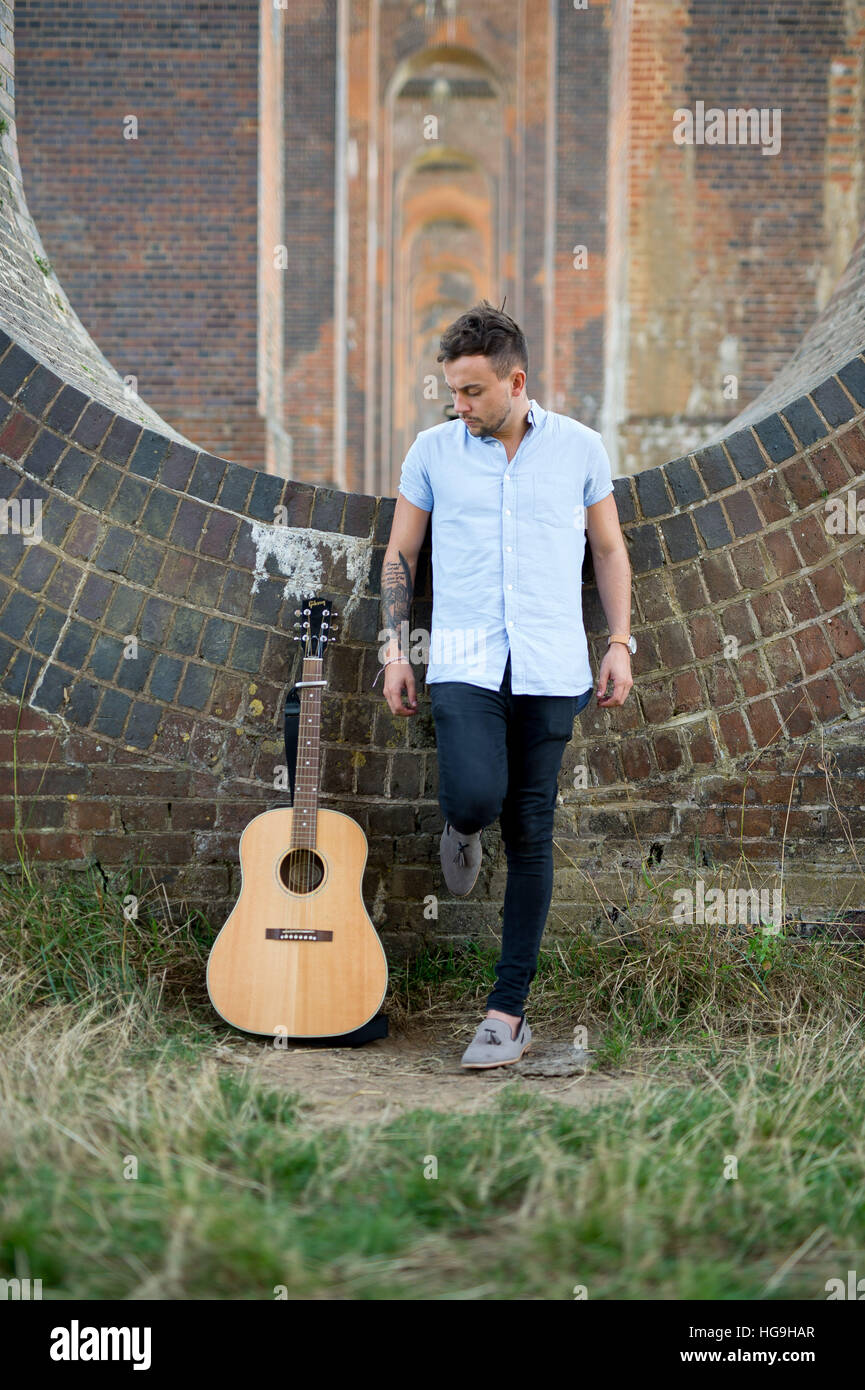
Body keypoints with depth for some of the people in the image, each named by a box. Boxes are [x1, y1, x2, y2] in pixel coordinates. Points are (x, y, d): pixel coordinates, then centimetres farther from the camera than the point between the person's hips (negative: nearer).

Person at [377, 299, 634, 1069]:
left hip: (551, 667, 1)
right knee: (474, 796, -25)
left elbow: (609, 547, 13)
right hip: (464, 661, 0)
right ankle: (464, 828, 16)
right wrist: (395, 649, 4)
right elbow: (399, 554, 11)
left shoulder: (580, 447, 5)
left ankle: (509, 1010, 9)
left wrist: (620, 643, 5)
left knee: (530, 833, 2)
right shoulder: (432, 450, 6)